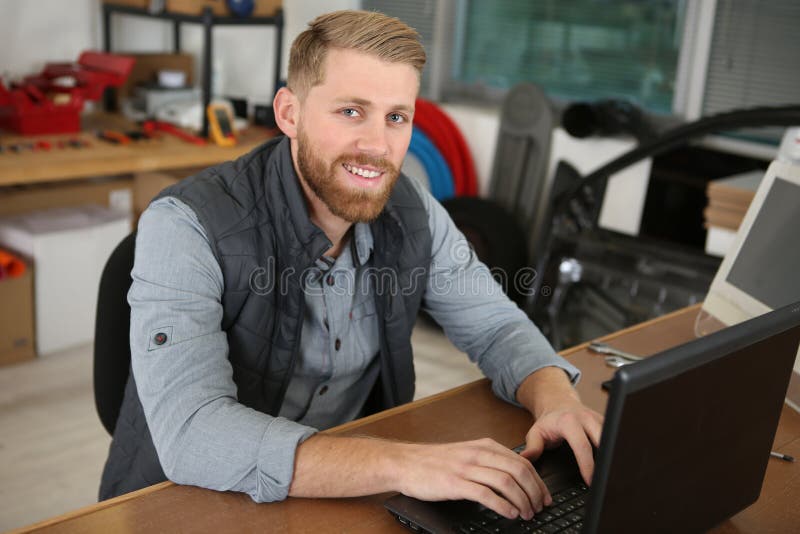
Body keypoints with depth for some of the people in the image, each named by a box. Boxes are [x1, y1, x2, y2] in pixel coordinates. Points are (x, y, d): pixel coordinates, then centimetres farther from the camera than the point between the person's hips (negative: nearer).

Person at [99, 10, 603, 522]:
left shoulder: (410, 211, -5)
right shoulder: (186, 226, -22)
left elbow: (496, 326, 2)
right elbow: (190, 435, -32)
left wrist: (556, 398, -19)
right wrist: (404, 464, -40)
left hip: (345, 496, 4)